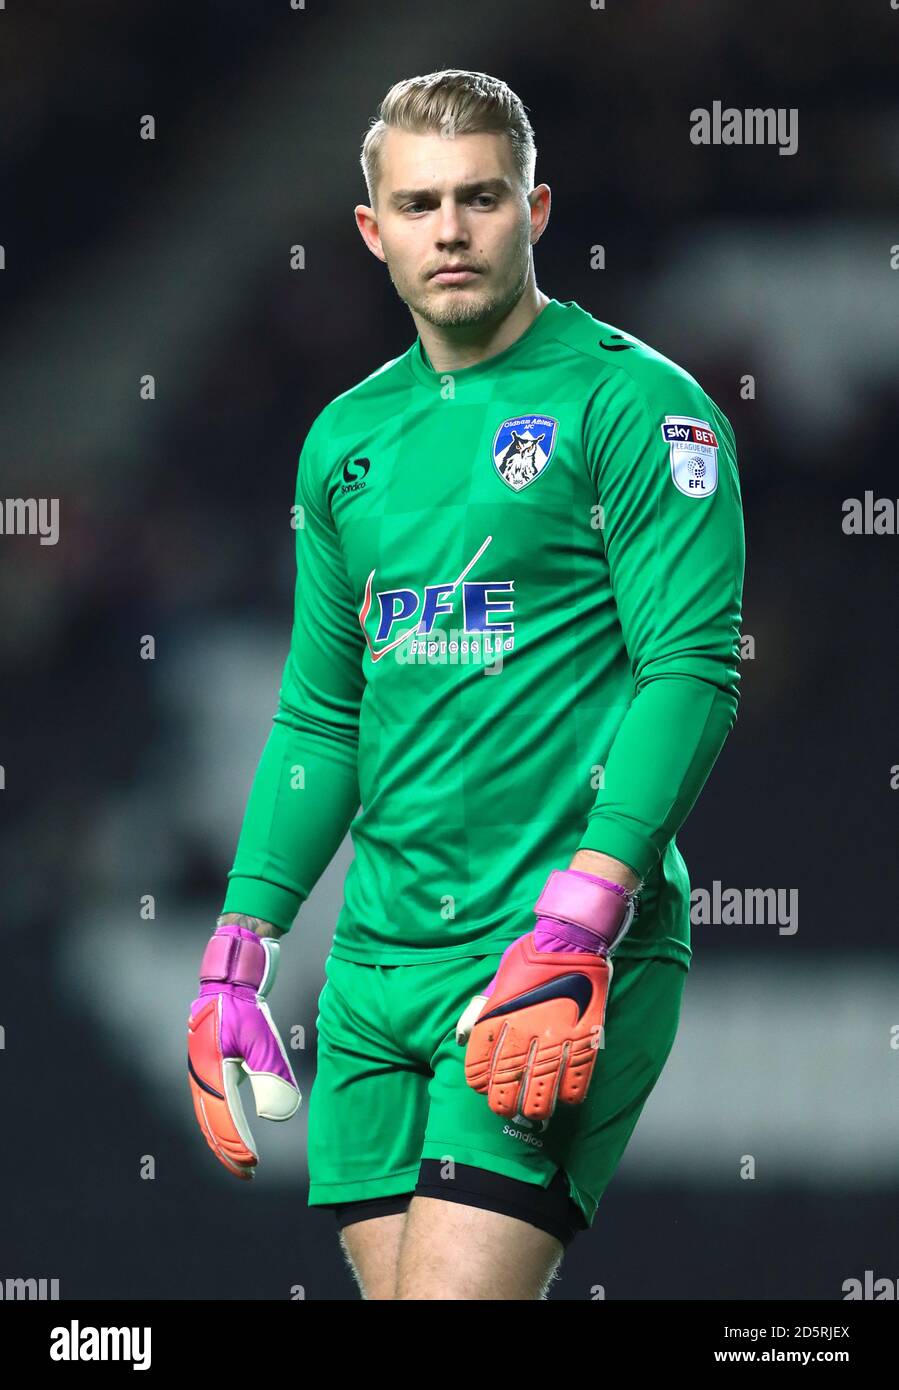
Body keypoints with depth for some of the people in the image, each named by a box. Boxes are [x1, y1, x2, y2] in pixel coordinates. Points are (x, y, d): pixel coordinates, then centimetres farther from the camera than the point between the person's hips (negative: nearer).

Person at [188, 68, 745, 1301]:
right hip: (378, 958, 7)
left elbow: (692, 673, -12)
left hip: (571, 960, -7)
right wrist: (238, 955, 15)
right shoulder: (347, 437, 16)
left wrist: (574, 930, -21)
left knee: (455, 1290, -18)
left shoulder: (632, 403, -4)